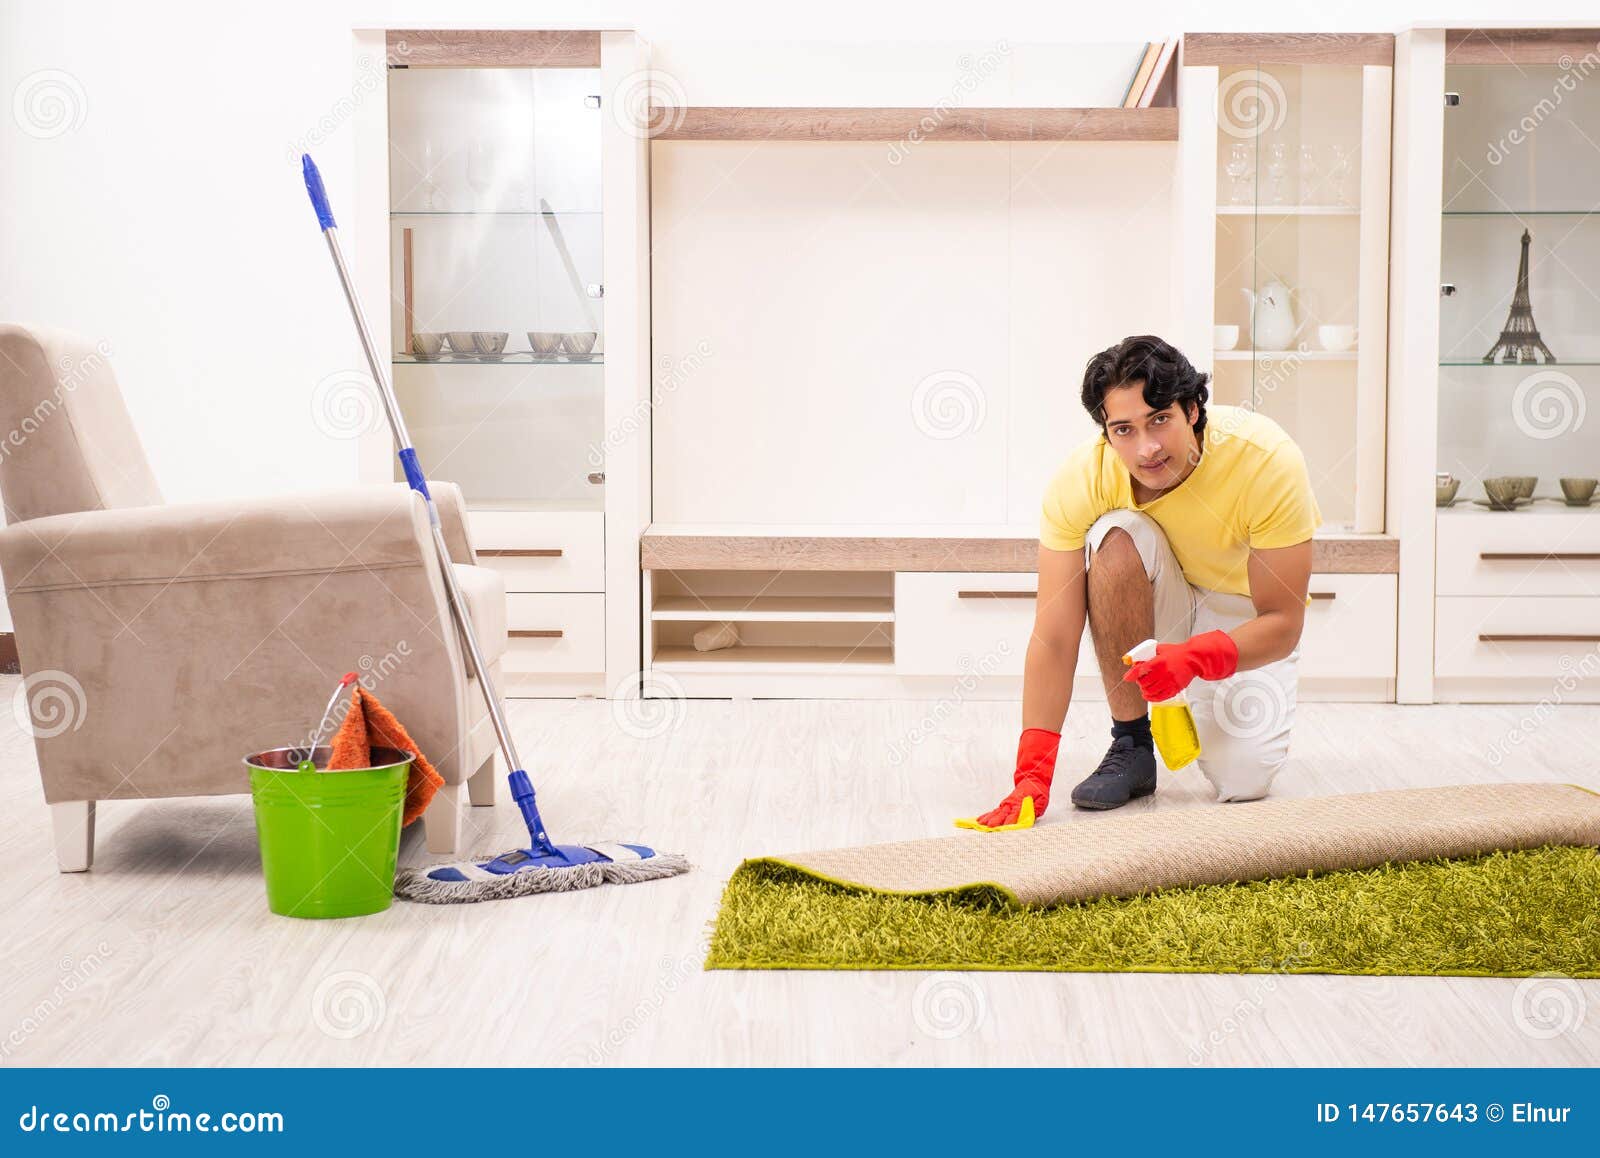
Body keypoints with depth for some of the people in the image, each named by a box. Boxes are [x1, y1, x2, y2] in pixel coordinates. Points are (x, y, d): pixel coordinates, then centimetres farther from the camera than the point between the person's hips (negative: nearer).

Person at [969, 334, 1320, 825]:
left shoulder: (1268, 459, -31)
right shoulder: (1082, 478, -27)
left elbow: (1283, 621, -26)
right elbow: (1054, 637, -27)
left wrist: (1196, 659, -45)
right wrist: (1032, 774, -34)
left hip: (1247, 614, -1)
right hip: (1160, 600, 2)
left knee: (1242, 781, -24)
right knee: (1117, 538, -33)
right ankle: (1130, 744, -17)